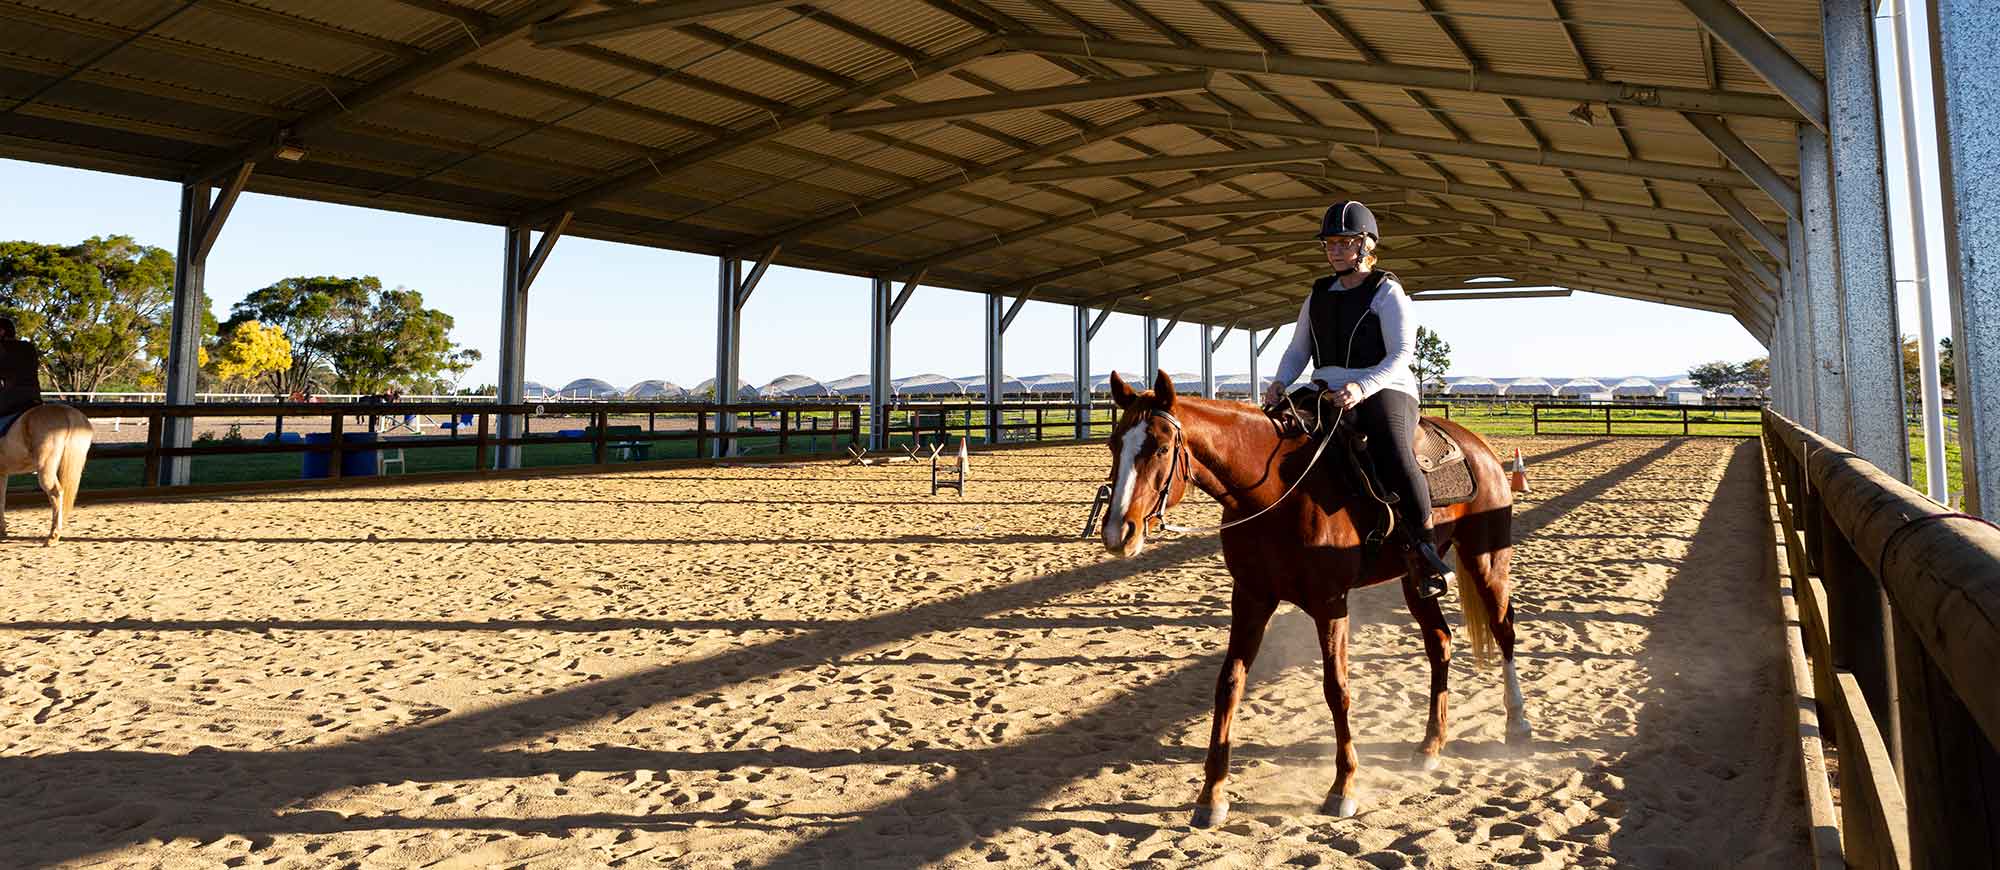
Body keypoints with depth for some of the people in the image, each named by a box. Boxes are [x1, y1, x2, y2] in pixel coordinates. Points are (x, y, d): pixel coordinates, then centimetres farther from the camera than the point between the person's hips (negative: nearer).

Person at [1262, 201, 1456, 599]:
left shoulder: (1387, 291, 0)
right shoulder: (1318, 294, 18)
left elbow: (1402, 353, -10)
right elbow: (1298, 350, 17)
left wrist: (1362, 388, -28)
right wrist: (1280, 382, -5)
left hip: (1384, 389, -6)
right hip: (1328, 393, 6)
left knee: (1394, 455, -35)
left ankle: (1426, 552, -24)